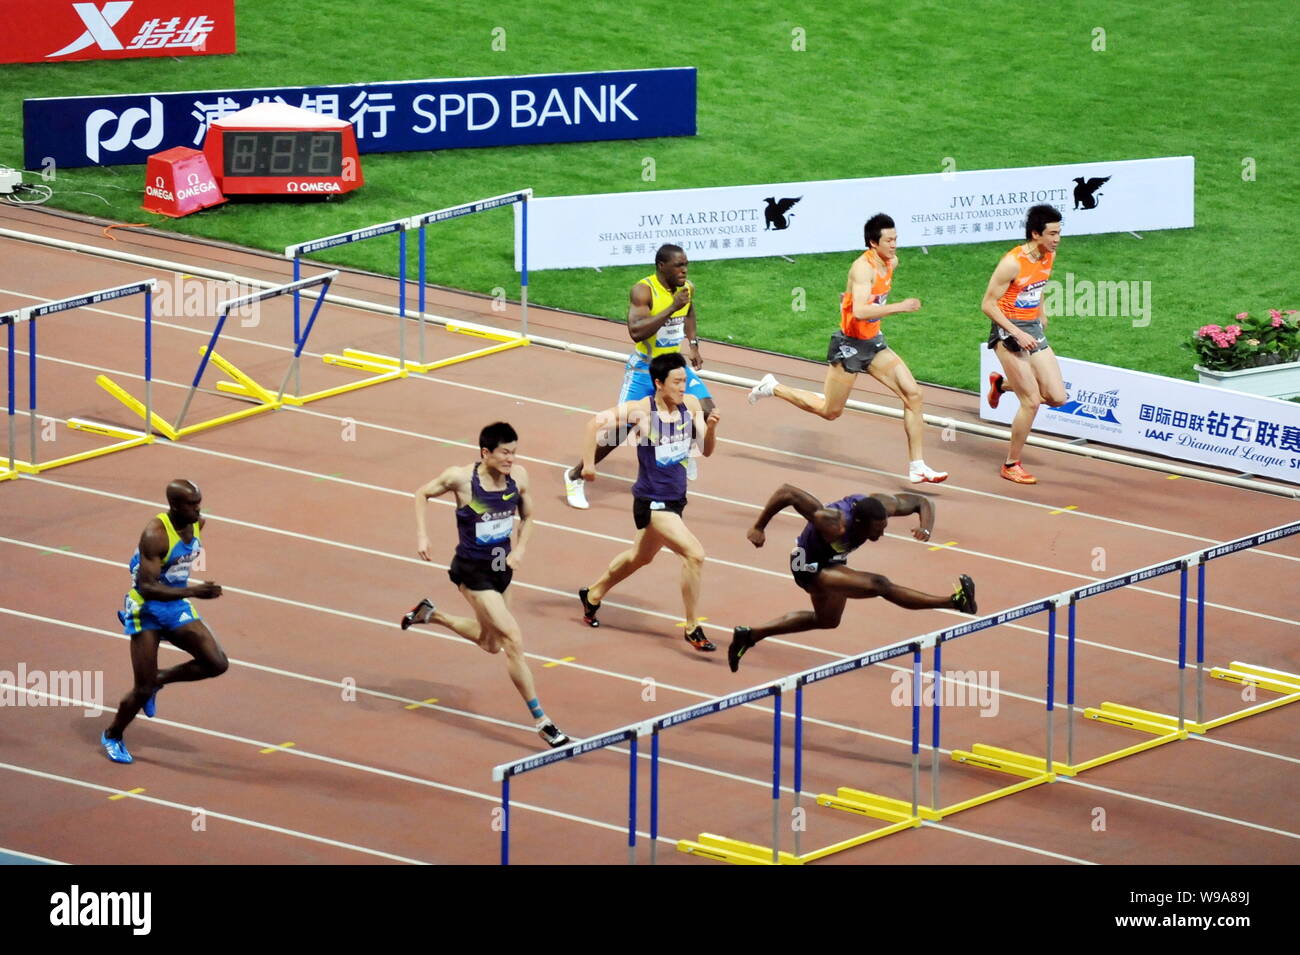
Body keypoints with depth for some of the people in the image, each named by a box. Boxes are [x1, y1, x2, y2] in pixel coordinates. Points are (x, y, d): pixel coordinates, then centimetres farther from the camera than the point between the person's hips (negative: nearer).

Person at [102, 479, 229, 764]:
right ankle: (113, 736, 26)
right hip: (147, 611, -6)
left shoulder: (198, 524, -3)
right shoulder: (155, 535, -27)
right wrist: (192, 591, -40)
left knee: (217, 663, -10)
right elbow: (147, 588, -31)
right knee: (143, 690, -3)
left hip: (177, 606, 6)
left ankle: (160, 678, 15)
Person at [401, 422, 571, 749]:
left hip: (502, 568, 7)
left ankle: (430, 614, 48)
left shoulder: (518, 476, -7)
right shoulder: (461, 478, -20)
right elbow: (422, 494, -3)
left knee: (489, 642, 24)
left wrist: (520, 549, -6)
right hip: (473, 571, -7)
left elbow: (527, 516, 10)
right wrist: (421, 535, -12)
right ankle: (541, 721, -7)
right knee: (513, 639, -13)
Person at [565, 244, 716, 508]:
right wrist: (672, 307, -38)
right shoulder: (643, 291, -23)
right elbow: (636, 331, -37)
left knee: (706, 410, -10)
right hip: (643, 368, -6)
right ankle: (575, 477, 11)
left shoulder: (687, 288, -2)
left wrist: (693, 343, 16)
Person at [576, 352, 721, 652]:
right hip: (652, 501, -8)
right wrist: (588, 464, -12)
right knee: (694, 554, -20)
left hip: (676, 499, 8)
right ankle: (692, 629, -8)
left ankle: (592, 596, 51)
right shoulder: (641, 411, -19)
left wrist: (711, 428, -18)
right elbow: (596, 423, -14)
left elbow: (706, 451, 1)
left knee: (640, 557, 27)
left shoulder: (691, 405, -2)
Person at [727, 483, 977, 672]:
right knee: (879, 586, -27)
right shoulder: (833, 524, -42)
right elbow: (787, 492, -41)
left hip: (832, 561, 8)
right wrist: (758, 528, -32)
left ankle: (749, 636, 40)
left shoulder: (881, 506, -25)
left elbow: (922, 502, -10)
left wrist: (926, 528, -32)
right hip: (811, 567, -8)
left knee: (827, 619, 32)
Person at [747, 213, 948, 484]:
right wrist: (899, 307, -41)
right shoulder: (864, 267, -25)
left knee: (914, 395, -7)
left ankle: (917, 467, -3)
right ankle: (773, 388, 28)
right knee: (830, 411, 7)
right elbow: (860, 311, -39)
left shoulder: (891, 263, 3)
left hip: (874, 343, 8)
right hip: (850, 345, -8)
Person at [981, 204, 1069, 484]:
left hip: (1033, 329, 7)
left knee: (1057, 397, 2)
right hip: (1008, 331, -7)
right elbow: (988, 304, -18)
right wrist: (1017, 333, -24)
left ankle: (1002, 384, 26)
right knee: (1031, 401, -10)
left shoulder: (1049, 256, 1)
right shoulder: (1012, 263, -22)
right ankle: (1011, 465, 6)